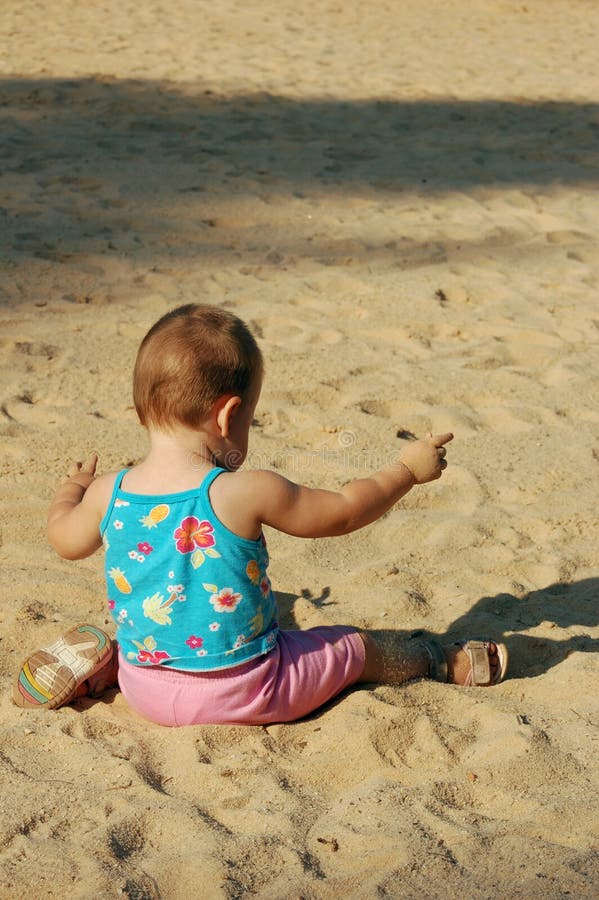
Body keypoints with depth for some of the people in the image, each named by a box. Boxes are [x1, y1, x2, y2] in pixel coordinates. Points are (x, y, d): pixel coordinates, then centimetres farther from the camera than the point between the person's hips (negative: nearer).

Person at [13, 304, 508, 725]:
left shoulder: (108, 494, -11)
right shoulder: (248, 493, -22)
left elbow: (65, 537, 11)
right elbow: (343, 511, -8)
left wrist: (72, 488, 33)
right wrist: (407, 468, 8)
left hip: (147, 692, 4)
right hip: (244, 692, -3)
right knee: (355, 646, 18)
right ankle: (443, 662, 36)